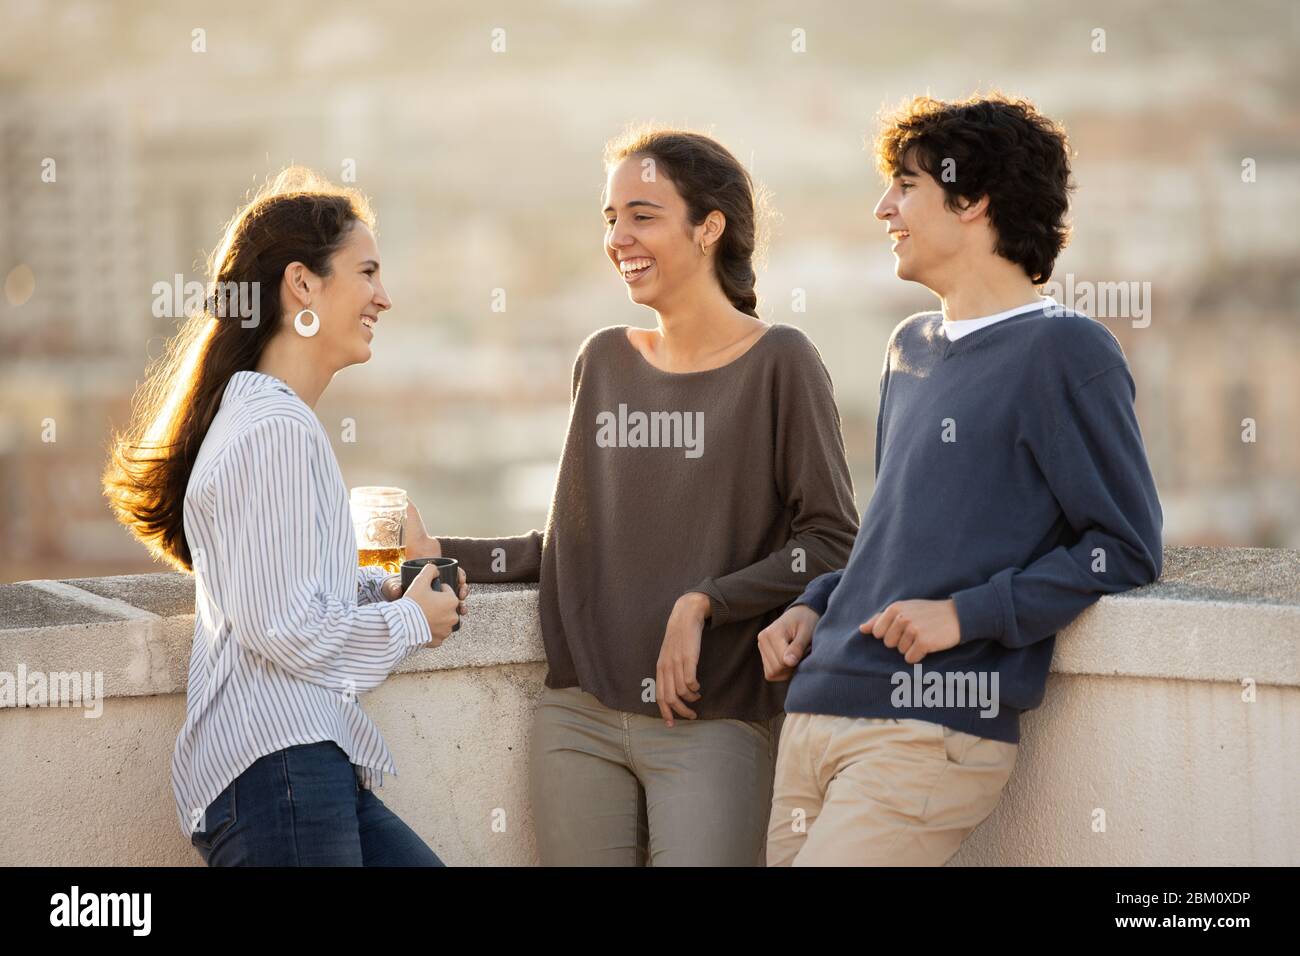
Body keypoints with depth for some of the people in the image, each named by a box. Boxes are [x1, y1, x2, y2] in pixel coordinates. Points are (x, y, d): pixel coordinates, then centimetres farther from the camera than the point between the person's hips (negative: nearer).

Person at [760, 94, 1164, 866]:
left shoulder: (1063, 351, -5)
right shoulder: (911, 351, 19)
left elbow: (1126, 548, -8)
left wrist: (966, 614, -15)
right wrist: (816, 606, 11)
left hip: (931, 735, -8)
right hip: (817, 712, 8)